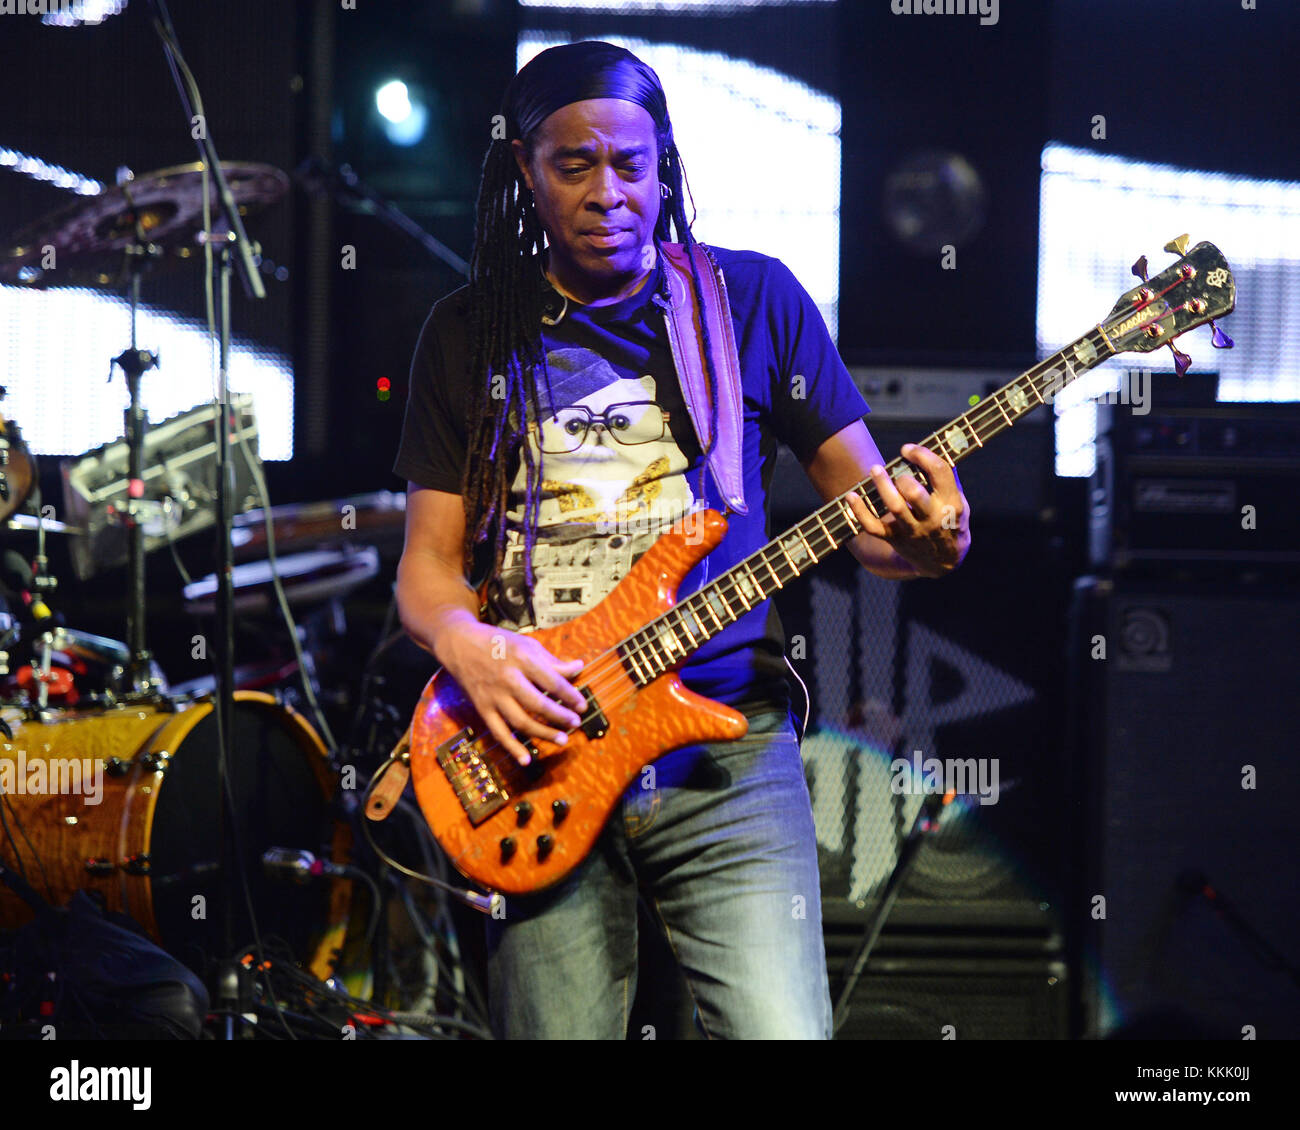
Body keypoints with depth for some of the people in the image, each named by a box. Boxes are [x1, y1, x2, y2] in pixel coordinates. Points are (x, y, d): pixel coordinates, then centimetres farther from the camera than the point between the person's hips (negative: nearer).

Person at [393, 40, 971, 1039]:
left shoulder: (753, 300, 6)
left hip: (725, 747, -1)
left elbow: (866, 511, 9)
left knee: (785, 1034, -15)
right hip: (544, 750, 1)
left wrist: (927, 544, -15)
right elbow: (428, 561, 10)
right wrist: (466, 642, -13)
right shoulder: (471, 334, 9)